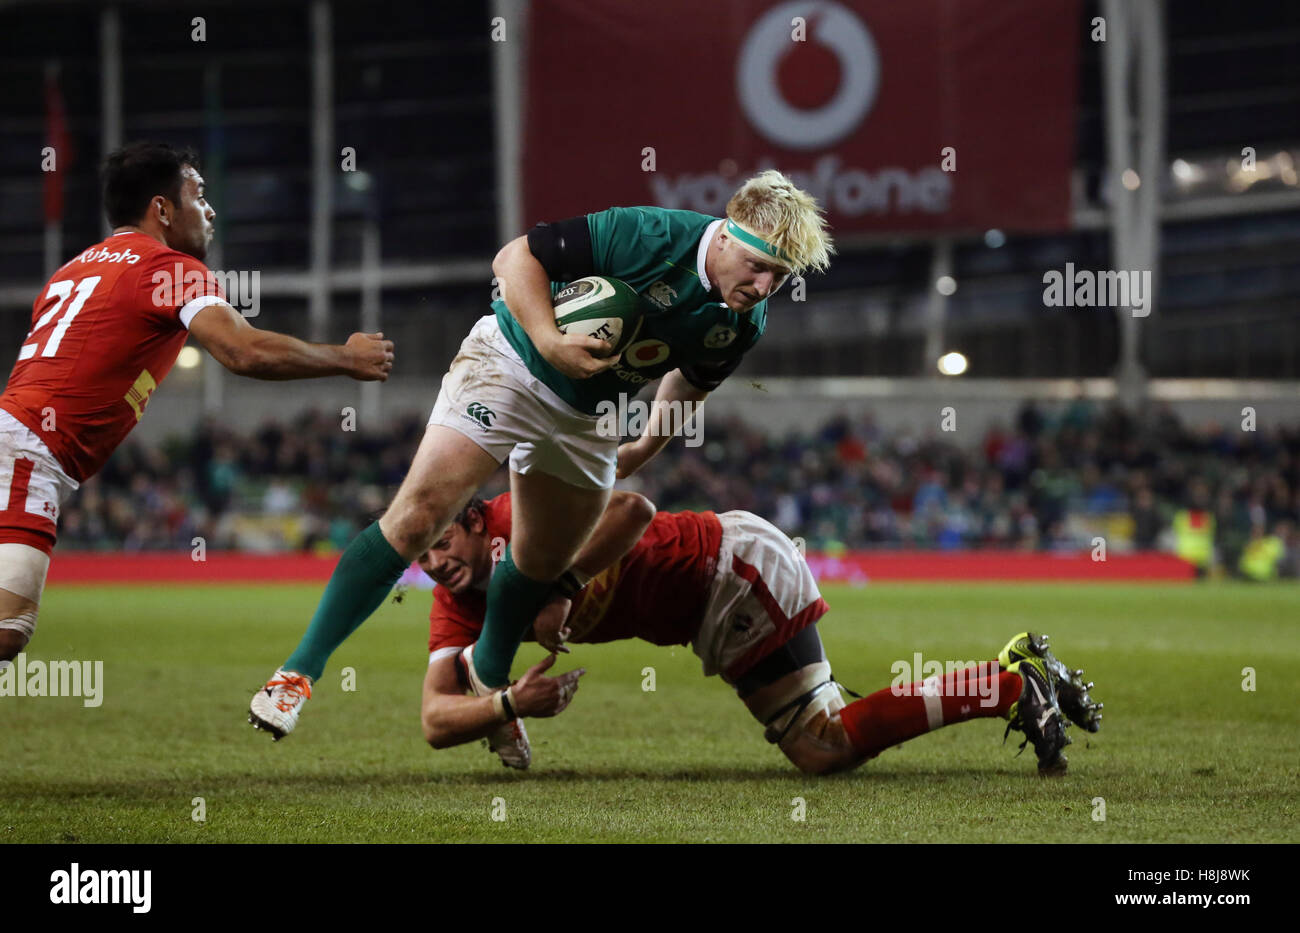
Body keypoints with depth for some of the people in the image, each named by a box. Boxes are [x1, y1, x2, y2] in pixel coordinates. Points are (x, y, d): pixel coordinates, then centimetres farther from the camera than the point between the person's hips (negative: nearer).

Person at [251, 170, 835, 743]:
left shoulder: (744, 324, -9)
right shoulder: (649, 236, -28)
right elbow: (516, 258, -23)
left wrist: (648, 448, 23)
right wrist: (550, 341, -35)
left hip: (588, 420, 6)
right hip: (509, 366, -6)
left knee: (544, 564, 14)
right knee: (416, 517, -16)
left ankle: (489, 678, 43)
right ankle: (300, 671, -14)